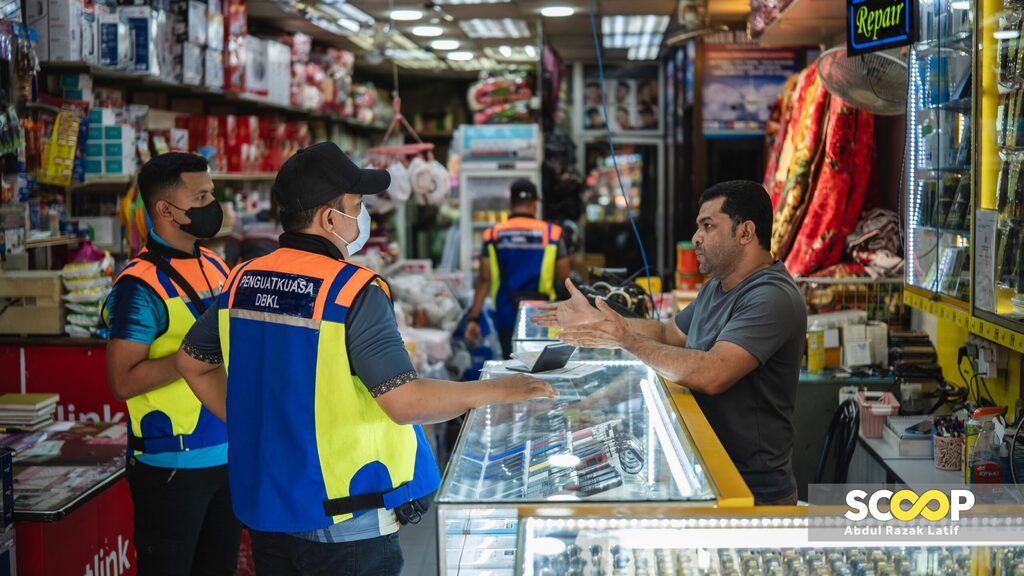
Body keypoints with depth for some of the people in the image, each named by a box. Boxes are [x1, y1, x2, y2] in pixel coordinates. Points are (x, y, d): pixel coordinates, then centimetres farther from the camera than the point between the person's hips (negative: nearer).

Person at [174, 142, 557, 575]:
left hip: (266, 510, 6)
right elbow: (405, 401, -23)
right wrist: (499, 390, -13)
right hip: (345, 522, -6)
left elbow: (192, 362, 13)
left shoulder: (244, 281, 1)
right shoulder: (354, 292, -19)